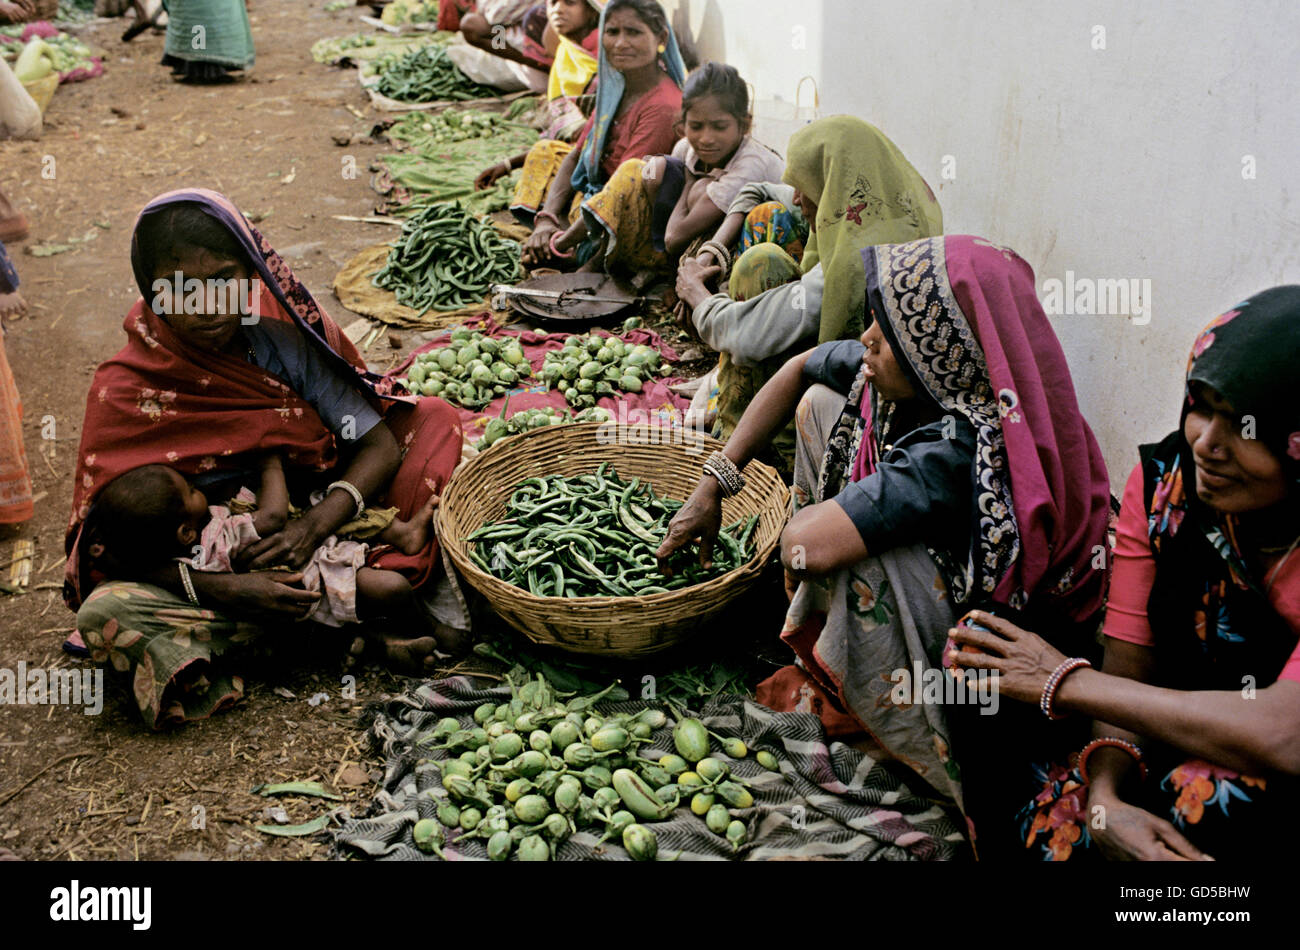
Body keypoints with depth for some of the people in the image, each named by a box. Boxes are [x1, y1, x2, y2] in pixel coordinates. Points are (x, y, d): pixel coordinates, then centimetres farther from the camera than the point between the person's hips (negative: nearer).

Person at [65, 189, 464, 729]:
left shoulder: (285, 333, -9)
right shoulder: (125, 391, -14)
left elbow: (379, 442, -10)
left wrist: (315, 524, -28)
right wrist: (222, 589, -32)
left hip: (321, 527, 2)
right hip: (216, 567, -1)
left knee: (434, 419, -8)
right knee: (104, 615, -33)